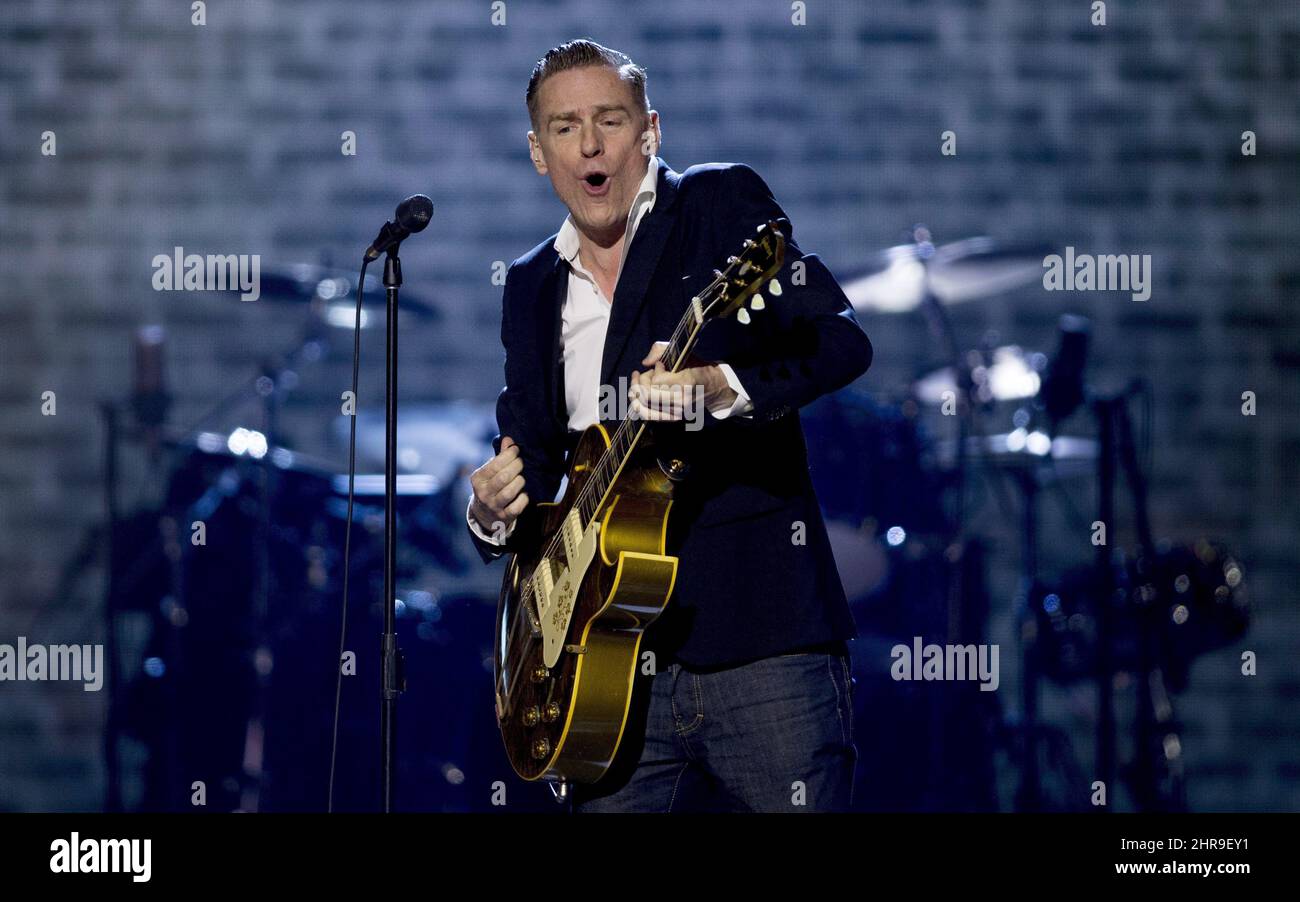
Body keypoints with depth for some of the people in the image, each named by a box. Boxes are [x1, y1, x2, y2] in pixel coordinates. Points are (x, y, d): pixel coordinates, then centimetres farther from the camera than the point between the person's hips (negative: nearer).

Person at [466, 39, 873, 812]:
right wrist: (493, 511, 1)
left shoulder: (724, 204, 2)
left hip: (759, 636, -5)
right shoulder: (532, 287, 19)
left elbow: (843, 341, -10)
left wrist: (720, 386, -27)